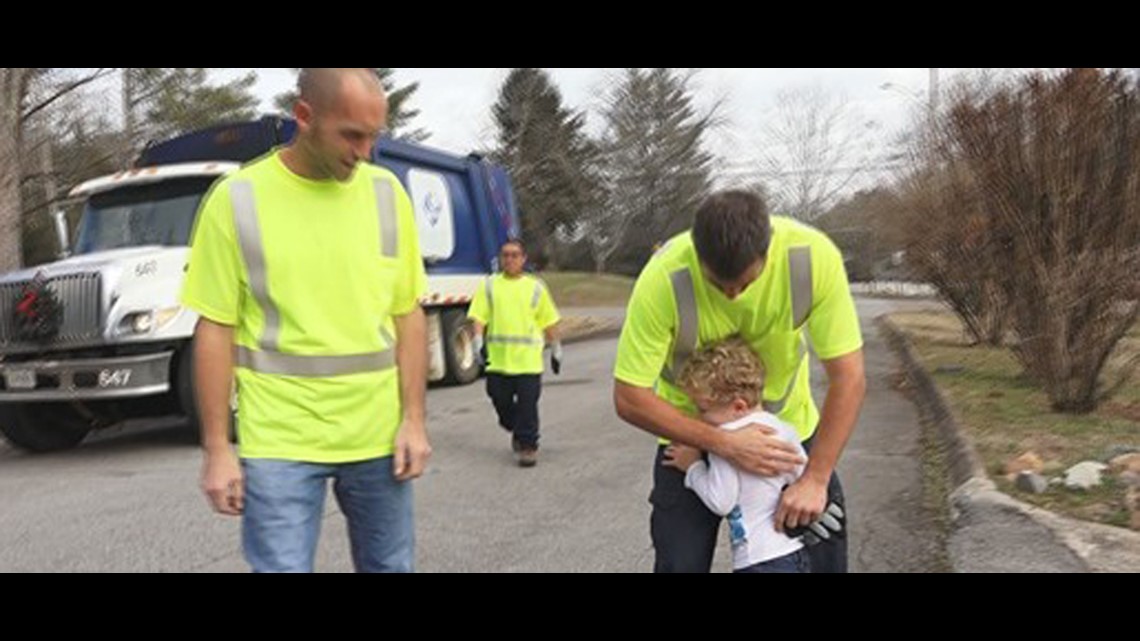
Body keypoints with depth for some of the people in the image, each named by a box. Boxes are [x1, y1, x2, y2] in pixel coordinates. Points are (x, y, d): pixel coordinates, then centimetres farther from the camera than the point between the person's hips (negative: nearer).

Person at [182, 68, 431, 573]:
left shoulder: (386, 193, 2)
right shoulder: (237, 200, -6)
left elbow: (408, 315, 5)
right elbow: (215, 331, -3)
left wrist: (413, 419, 0)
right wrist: (217, 449, -5)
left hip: (378, 434, 3)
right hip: (278, 442, -3)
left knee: (390, 565, 15)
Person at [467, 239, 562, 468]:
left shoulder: (535, 287, 7)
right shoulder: (490, 286, 8)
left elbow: (549, 322, 11)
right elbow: (479, 317, 3)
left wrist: (556, 350, 13)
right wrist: (479, 342, -11)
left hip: (528, 359, -2)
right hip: (497, 358, 2)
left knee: (527, 404, -3)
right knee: (500, 400, 9)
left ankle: (528, 445, 9)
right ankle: (517, 430, 36)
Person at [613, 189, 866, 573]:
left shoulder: (814, 256, -28)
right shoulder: (663, 278, -32)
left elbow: (848, 378, -23)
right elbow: (629, 398, -26)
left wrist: (815, 479, -28)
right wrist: (723, 445, -32)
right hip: (692, 430, -1)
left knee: (825, 554, 3)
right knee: (680, 562, -3)